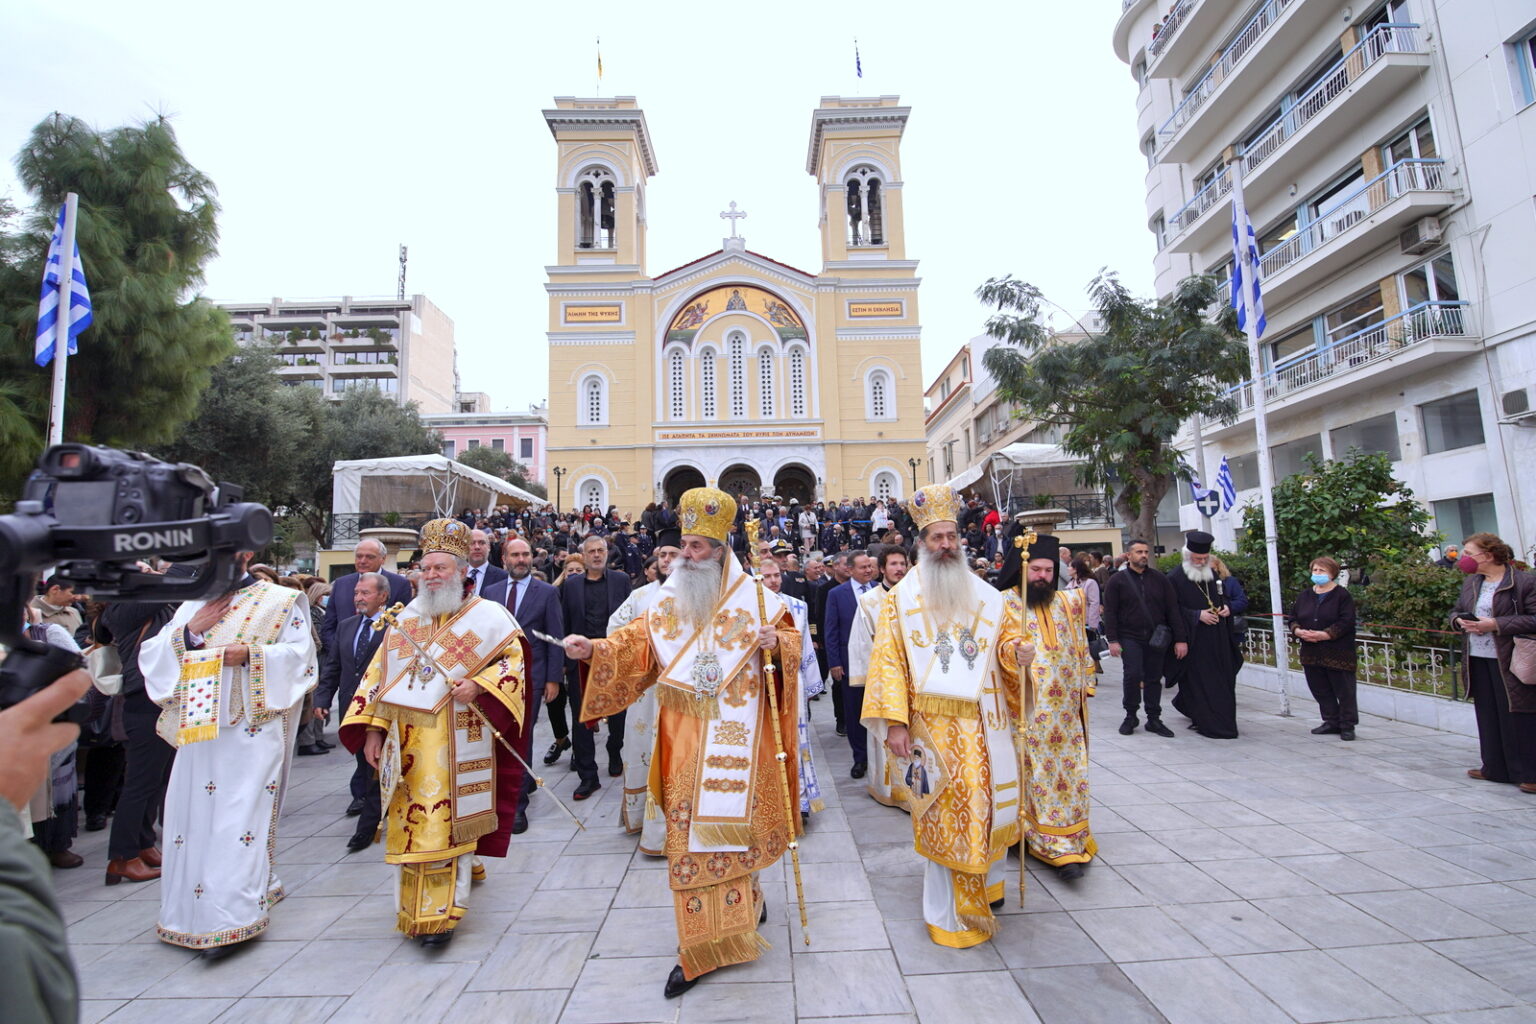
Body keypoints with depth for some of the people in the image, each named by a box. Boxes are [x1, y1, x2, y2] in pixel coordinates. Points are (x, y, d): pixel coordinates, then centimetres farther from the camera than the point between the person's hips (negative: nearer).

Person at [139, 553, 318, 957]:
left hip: (251, 730, -5)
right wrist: (190, 631, -6)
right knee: (191, 814, 8)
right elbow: (151, 654, 10)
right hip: (198, 728, 5)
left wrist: (252, 654, -19)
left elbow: (299, 653, -5)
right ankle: (190, 909, 25)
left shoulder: (280, 601, 2)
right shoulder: (192, 604, 16)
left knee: (241, 815, -7)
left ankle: (233, 919, -3)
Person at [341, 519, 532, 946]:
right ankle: (418, 906, 29)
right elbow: (378, 676, 12)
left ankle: (442, 912, 7)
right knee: (414, 824, 11)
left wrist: (478, 687, -19)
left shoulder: (487, 615, -1)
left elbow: (513, 662, -3)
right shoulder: (405, 619, 12)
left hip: (456, 747, -4)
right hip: (409, 747, 4)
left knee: (447, 821, -3)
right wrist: (372, 728, 3)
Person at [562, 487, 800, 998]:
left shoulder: (755, 599, -2)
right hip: (686, 743, 2)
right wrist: (594, 649, -17)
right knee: (688, 832, 8)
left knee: (735, 821, 5)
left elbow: (792, 639, 4)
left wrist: (776, 642, -18)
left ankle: (746, 898, 35)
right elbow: (634, 647, 0)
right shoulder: (667, 603, 5)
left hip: (737, 740, -2)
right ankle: (698, 948, 27)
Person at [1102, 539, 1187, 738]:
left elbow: (1172, 610, 6)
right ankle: (1130, 716, 6)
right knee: (1132, 675, -12)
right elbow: (1110, 613, -3)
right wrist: (1112, 640, -10)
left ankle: (1154, 719, 19)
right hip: (1130, 637, -3)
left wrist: (1180, 639, 1)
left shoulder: (1159, 579, 8)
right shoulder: (1117, 581, 0)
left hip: (1156, 638, 3)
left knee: (1154, 678, 7)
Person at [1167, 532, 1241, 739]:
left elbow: (1224, 596, 25)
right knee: (1200, 682, -3)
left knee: (1222, 681, 11)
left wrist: (1226, 607, 3)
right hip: (1195, 641, -7)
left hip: (1218, 640, 7)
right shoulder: (1174, 577, -10)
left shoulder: (1213, 574, 12)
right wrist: (1198, 615, -19)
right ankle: (1211, 724, 6)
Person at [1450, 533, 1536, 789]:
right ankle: (1495, 768, 23)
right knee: (1487, 716, 13)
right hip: (1477, 660, 7)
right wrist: (1459, 621, -1)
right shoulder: (1471, 582, 11)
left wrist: (1497, 624, -20)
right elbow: (1456, 611, 20)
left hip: (1509, 661, -6)